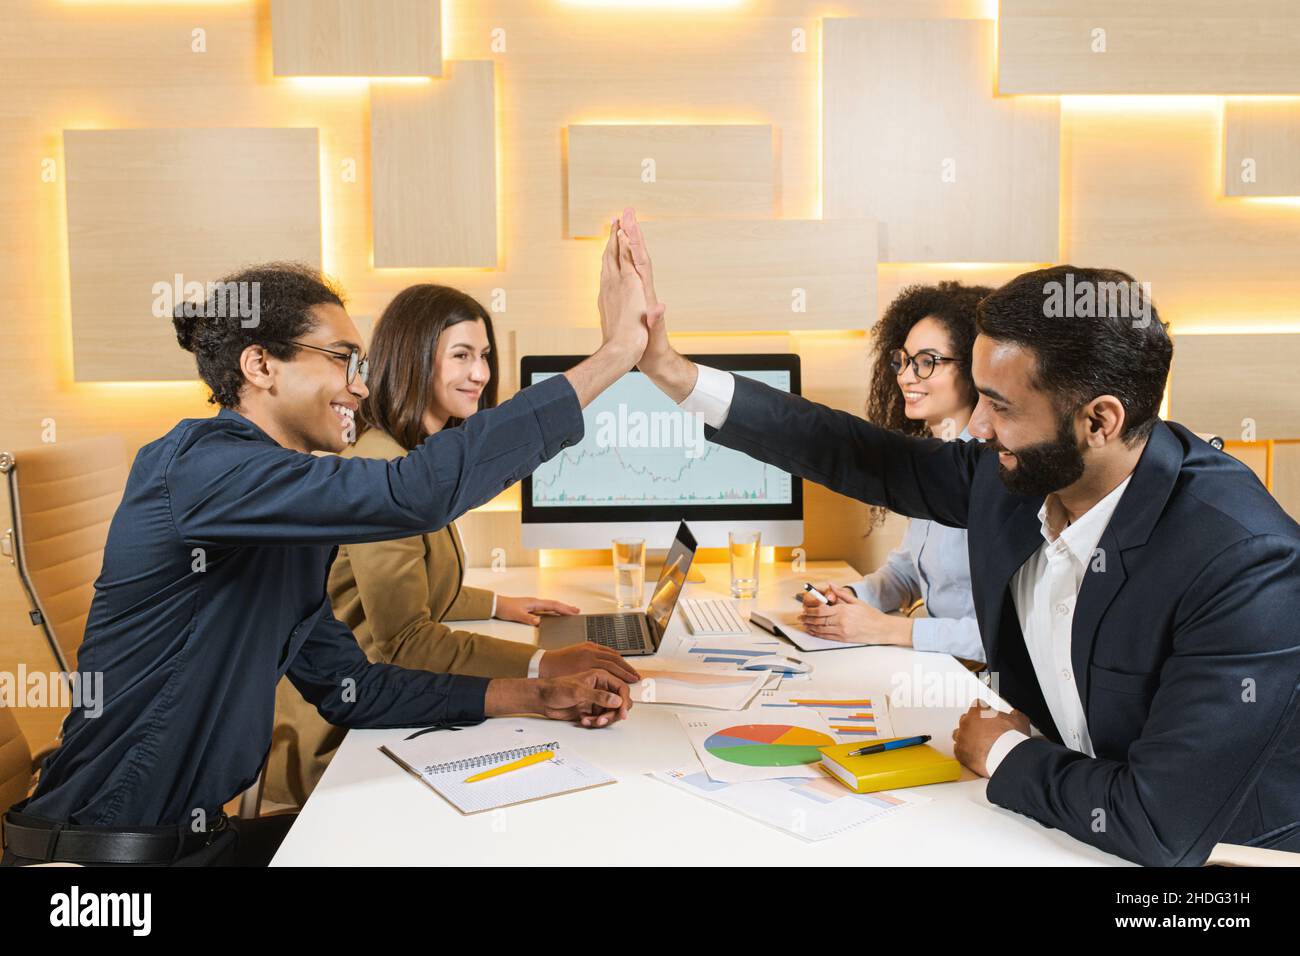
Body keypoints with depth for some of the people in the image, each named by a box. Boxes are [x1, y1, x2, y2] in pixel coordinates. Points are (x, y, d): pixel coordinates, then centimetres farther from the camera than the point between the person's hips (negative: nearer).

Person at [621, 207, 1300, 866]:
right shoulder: (1013, 469, -12)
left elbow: (1164, 829, -31)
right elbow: (863, 459, -1)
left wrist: (1004, 755, -14)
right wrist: (671, 370, -3)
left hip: (1211, 849, -5)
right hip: (1055, 815, 5)